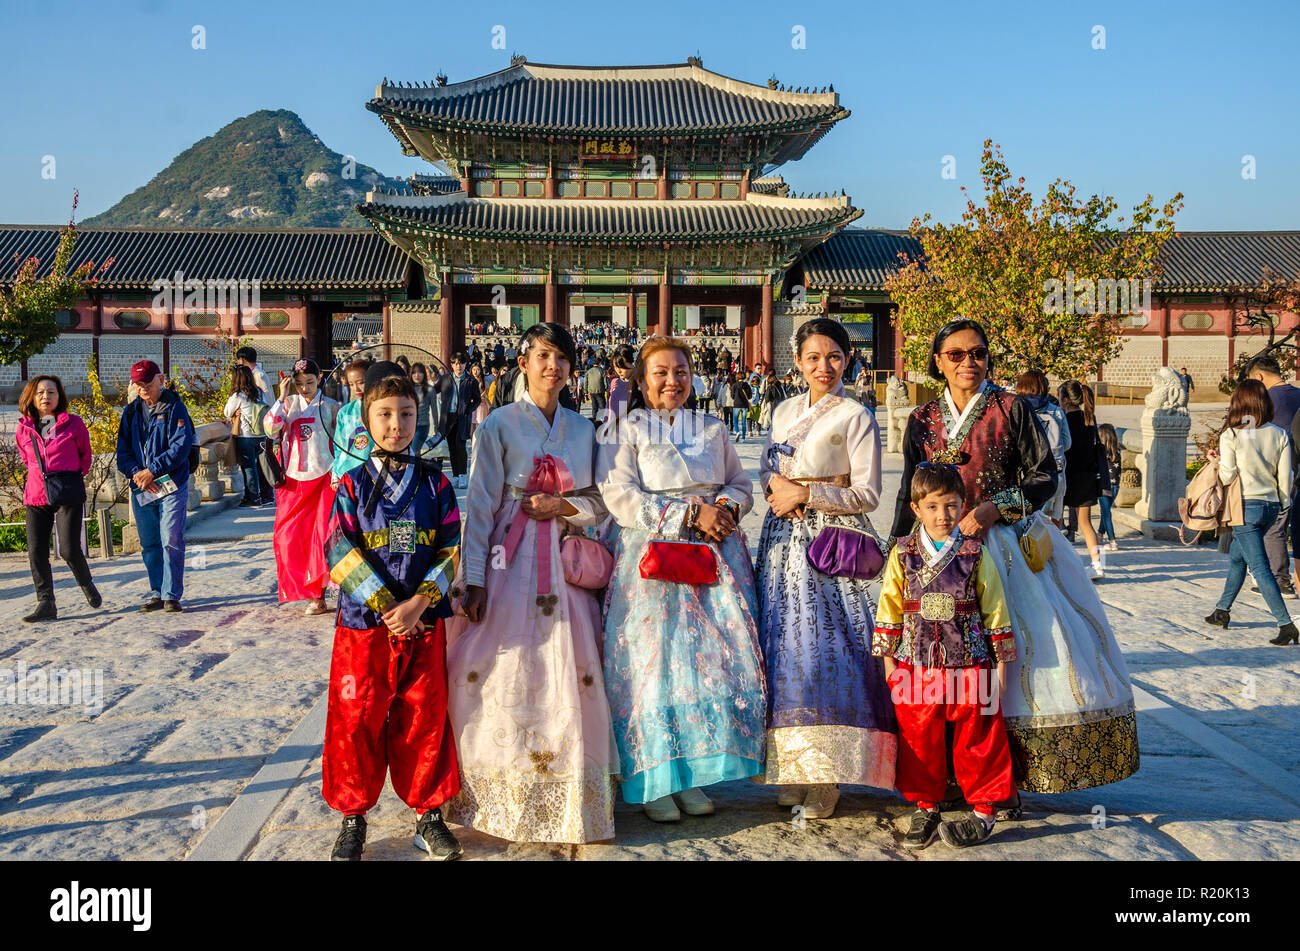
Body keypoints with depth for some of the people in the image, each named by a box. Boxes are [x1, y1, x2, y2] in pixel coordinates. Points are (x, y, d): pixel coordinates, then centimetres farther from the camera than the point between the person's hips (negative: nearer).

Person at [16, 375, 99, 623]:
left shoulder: (73, 424, 0)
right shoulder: (23, 429, 8)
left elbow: (85, 455, 13)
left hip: (68, 493, -3)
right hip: (36, 495, 3)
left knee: (69, 550, -8)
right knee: (36, 552, -2)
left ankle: (86, 584, 21)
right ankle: (46, 604, 6)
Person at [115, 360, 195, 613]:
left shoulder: (175, 408, -2)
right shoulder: (131, 411, 13)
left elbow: (181, 446, -12)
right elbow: (123, 450, 9)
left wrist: (151, 471, -16)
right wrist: (136, 473, -10)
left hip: (171, 486, -5)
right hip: (140, 488, 5)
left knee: (171, 541, -8)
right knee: (149, 544, 10)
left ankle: (171, 595, -2)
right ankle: (157, 593, 19)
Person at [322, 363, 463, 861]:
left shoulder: (435, 483, 2)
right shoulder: (352, 484, 0)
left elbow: (451, 551, -2)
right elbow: (339, 553, -8)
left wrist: (417, 603, -16)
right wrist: (387, 606, -15)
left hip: (424, 625, 1)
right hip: (362, 624, -1)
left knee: (424, 720, 8)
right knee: (357, 722, 6)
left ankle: (429, 813, 25)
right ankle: (353, 819, 23)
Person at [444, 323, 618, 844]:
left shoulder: (582, 429, 11)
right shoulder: (500, 424, 0)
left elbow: (600, 501, 13)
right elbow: (480, 504, -4)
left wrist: (563, 505, -8)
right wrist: (474, 579, -10)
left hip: (566, 561, 3)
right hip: (509, 560, -3)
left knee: (570, 673, 1)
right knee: (503, 673, -3)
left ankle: (566, 795, 14)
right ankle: (498, 795, 12)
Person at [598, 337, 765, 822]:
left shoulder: (713, 429, 17)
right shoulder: (625, 431, 3)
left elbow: (741, 485, 20)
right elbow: (621, 498, -9)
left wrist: (727, 508, -5)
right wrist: (692, 514, -14)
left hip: (715, 555, 4)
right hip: (652, 558, -3)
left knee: (715, 655, -4)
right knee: (656, 659, -7)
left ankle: (693, 773, 9)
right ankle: (654, 780, 5)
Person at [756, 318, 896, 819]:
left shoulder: (856, 417, -4)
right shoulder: (784, 412, 14)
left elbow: (867, 495, -7)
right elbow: (766, 467, 21)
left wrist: (804, 494, -12)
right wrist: (776, 484, -2)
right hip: (784, 541, 6)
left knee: (824, 647, -8)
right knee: (785, 643, 4)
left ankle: (824, 778, 2)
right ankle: (791, 769, 13)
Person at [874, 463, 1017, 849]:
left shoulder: (976, 555, -2)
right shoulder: (902, 555, 1)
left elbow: (995, 610, 4)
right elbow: (889, 608, 6)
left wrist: (1001, 662, 5)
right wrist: (887, 657, 5)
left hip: (970, 668, -1)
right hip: (915, 668, 2)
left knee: (976, 742, 6)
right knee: (919, 741, 9)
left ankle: (984, 811, 22)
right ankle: (926, 807, 25)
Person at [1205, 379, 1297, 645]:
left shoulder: (1231, 436, -11)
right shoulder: (1280, 435, 1)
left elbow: (1227, 477, -11)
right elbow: (1285, 478, 3)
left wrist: (1215, 460, 7)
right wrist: (1283, 503, 17)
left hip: (1246, 506, -6)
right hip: (1270, 505, 6)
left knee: (1260, 568, -5)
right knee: (1237, 557, 21)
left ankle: (1285, 624, -12)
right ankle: (1222, 611, 31)